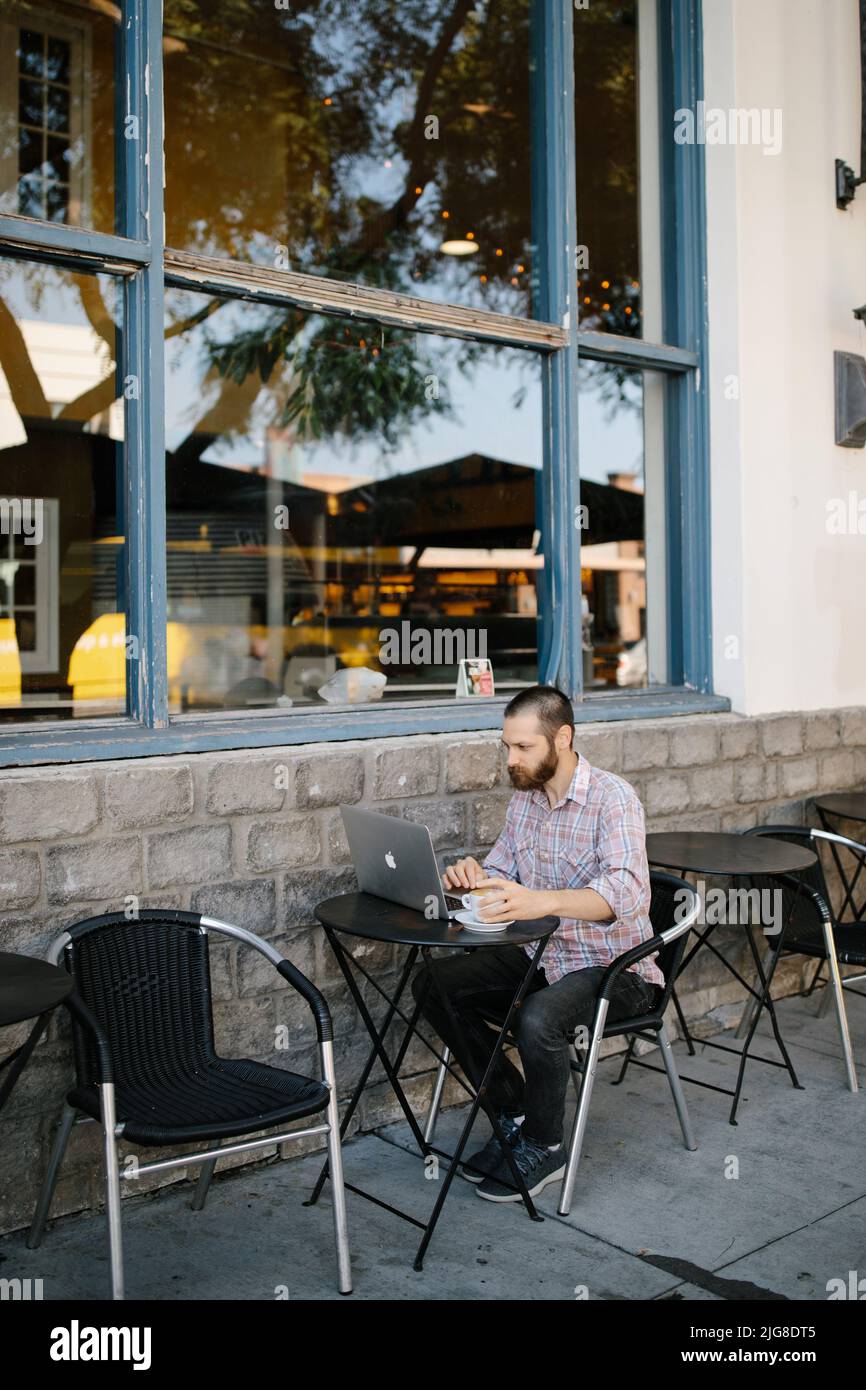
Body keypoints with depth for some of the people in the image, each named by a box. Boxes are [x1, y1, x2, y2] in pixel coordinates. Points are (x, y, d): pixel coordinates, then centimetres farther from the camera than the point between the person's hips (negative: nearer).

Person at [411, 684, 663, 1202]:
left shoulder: (613, 799, -20)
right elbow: (500, 873, 11)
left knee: (537, 1019, -35)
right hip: (542, 955, 8)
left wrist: (540, 901, -51)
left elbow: (628, 892, -34)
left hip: (616, 966, -8)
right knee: (433, 984, -5)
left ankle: (544, 1148, -5)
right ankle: (515, 1113, 7)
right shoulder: (524, 799, 5)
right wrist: (470, 877, -15)